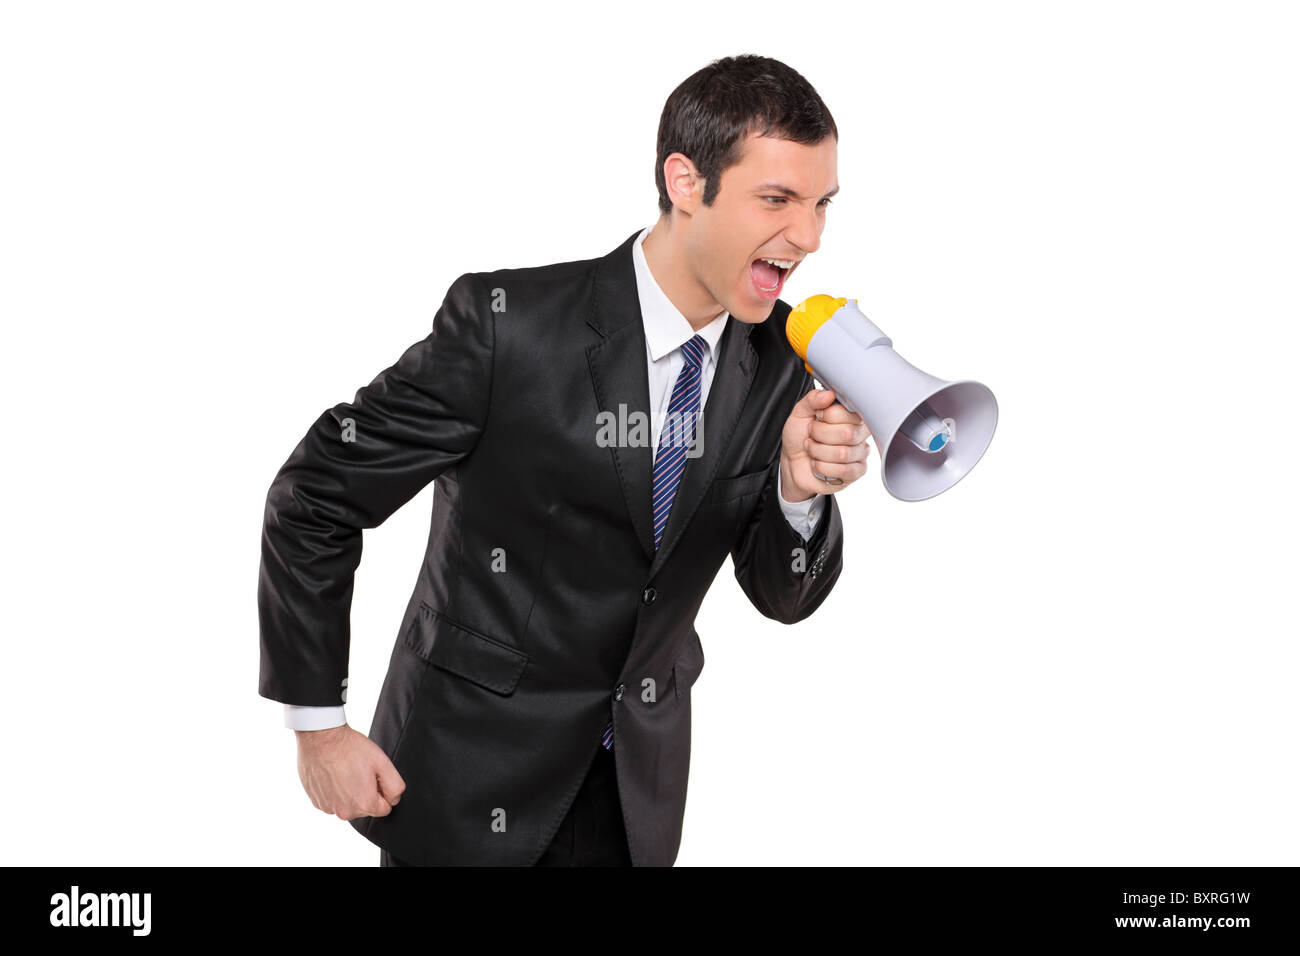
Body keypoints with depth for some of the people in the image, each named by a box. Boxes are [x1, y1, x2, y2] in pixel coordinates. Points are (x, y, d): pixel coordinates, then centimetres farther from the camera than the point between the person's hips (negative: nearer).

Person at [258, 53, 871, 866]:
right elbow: (316, 498, -13)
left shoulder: (782, 359, -6)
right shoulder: (507, 323, -22)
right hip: (470, 771, -4)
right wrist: (319, 727, -9)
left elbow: (782, 594, 0)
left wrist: (802, 488, -21)